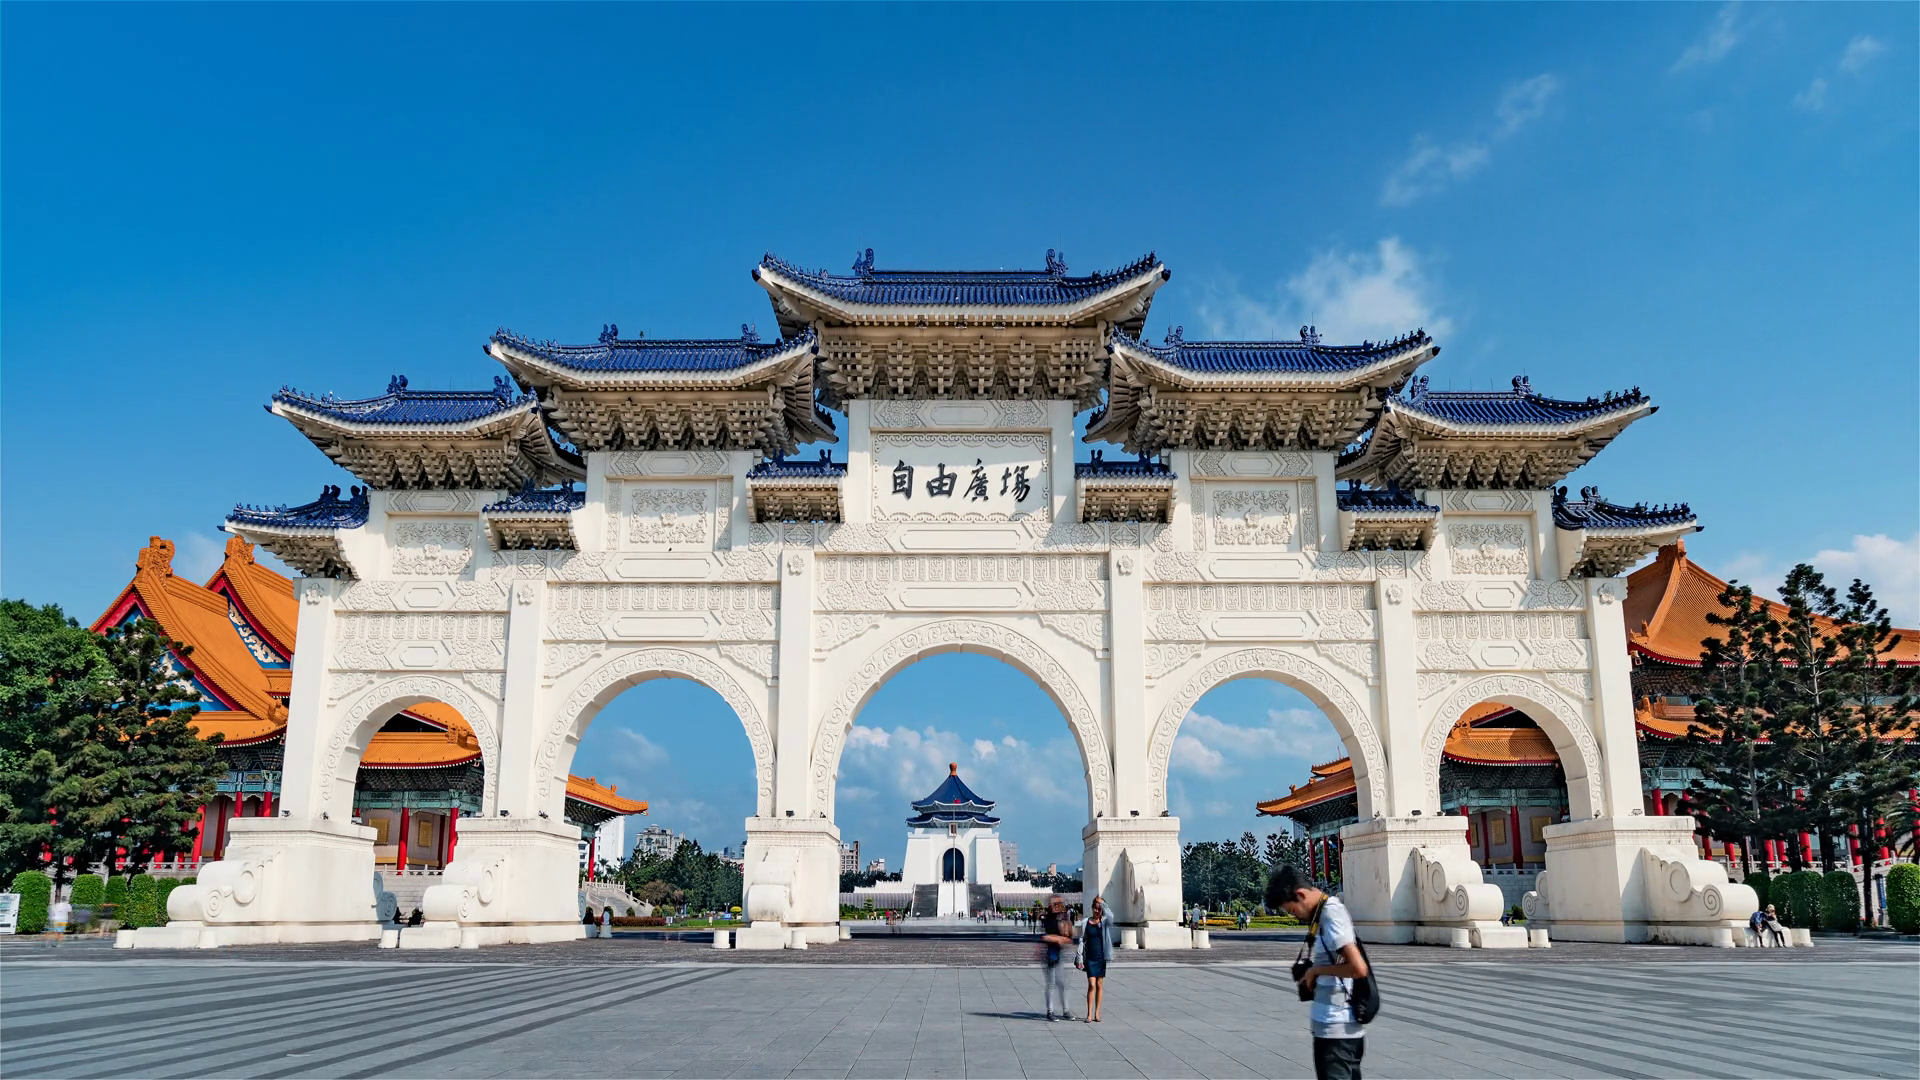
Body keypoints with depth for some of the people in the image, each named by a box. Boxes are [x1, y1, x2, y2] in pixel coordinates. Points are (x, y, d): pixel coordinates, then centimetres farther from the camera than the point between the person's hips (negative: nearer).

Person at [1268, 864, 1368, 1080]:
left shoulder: (1331, 914, -17)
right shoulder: (1323, 913, 12)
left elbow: (1358, 968, -26)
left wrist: (1317, 970, -13)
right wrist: (1310, 973, 8)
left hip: (1336, 1031, -10)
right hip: (1332, 1027, 10)